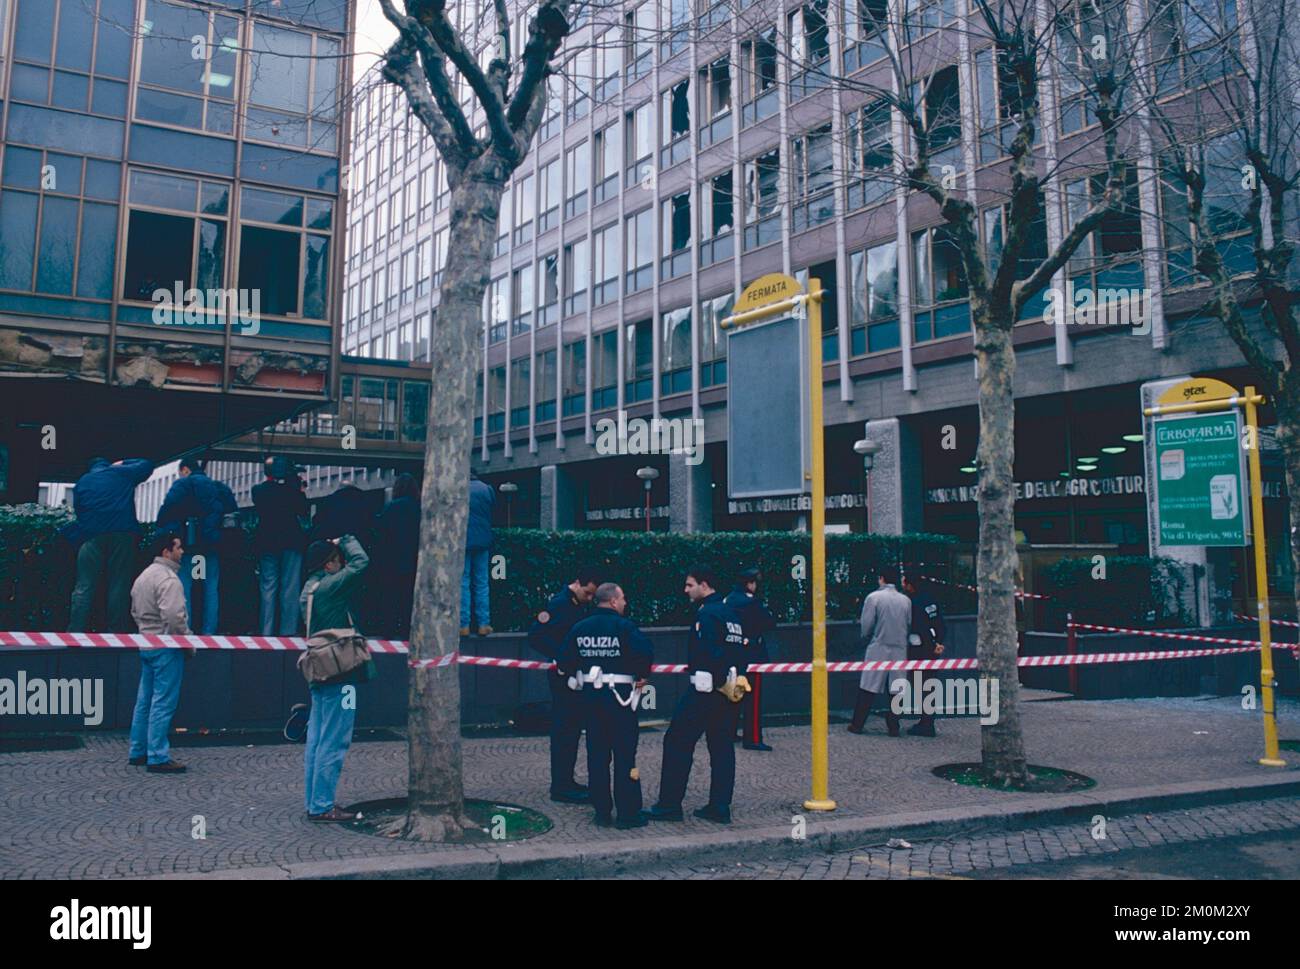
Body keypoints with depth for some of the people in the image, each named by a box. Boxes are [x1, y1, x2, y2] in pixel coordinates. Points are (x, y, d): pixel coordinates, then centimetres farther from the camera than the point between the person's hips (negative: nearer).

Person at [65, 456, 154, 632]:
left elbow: (78, 511, 17)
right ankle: (117, 632, -4)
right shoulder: (121, 473, 15)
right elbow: (147, 465, 26)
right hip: (122, 534, -1)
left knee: (84, 587, -1)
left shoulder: (82, 481, 19)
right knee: (120, 586, -1)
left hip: (92, 536, 1)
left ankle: (75, 633, -9)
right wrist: (123, 463, 36)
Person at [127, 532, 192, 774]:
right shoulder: (168, 579, -17)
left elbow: (135, 611, 22)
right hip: (166, 647, -10)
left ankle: (138, 752, 23)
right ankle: (158, 758, -5)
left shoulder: (143, 576, 15)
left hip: (146, 644, 10)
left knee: (145, 700, 16)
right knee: (163, 703, -6)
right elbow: (174, 617, -25)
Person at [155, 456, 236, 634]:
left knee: (184, 586, 0)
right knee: (211, 588, 7)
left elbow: (168, 508, -11)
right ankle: (209, 630, 4)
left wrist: (163, 531, -2)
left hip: (189, 540, -4)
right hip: (213, 542, 4)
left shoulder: (182, 484, 1)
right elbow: (233, 511, 13)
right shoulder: (219, 487, 16)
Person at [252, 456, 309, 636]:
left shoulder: (258, 490, -1)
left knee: (268, 587, 7)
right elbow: (303, 513, 0)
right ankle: (288, 632, -2)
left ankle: (267, 632, 4)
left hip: (266, 543, 2)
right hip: (291, 542, -2)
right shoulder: (292, 489, -7)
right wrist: (301, 491, 8)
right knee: (290, 588, 1)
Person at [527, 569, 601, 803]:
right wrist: (561, 657, -21)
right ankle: (560, 787, 2)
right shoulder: (558, 604, -14)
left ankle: (567, 781, 24)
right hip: (563, 676, -9)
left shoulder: (583, 606, 11)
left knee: (573, 727, 14)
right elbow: (535, 636, -19)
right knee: (563, 729, -5)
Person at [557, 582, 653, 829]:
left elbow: (563, 660, 4)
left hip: (589, 696, 5)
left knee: (596, 754, 11)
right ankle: (628, 813, 4)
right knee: (624, 755, 2)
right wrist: (641, 676, -7)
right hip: (619, 696, -5)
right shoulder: (624, 626, -11)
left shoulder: (579, 628, 5)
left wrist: (575, 676, 19)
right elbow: (645, 651, -23)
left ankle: (602, 812, 16)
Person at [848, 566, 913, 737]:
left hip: (878, 648, -3)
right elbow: (909, 625, 6)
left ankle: (857, 724, 7)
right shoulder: (906, 600, 3)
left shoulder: (874, 597, -8)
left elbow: (866, 625, -7)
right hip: (900, 649, 3)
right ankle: (893, 726, 10)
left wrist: (866, 638, 13)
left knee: (868, 688, 3)